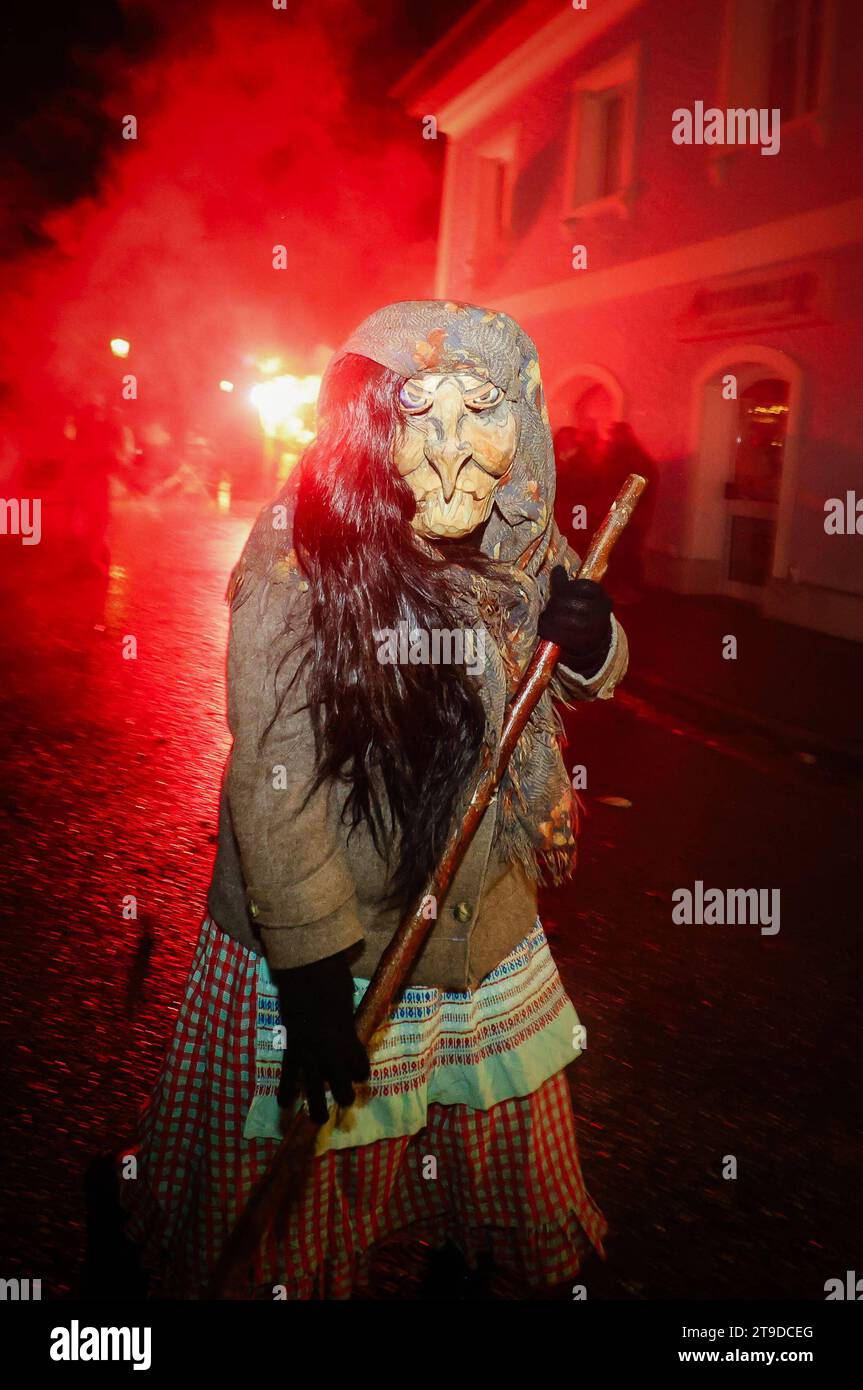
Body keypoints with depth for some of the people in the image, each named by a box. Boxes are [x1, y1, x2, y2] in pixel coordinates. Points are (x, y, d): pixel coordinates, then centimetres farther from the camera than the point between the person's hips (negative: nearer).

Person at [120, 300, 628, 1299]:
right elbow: (271, 786, -23)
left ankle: (471, 1259, 57)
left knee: (506, 1152, 27)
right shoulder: (299, 568, -23)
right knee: (312, 1183, 15)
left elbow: (583, 683, 11)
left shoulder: (522, 547, -5)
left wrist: (591, 639, -13)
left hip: (488, 932, 6)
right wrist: (312, 974, -23)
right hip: (328, 949, -6)